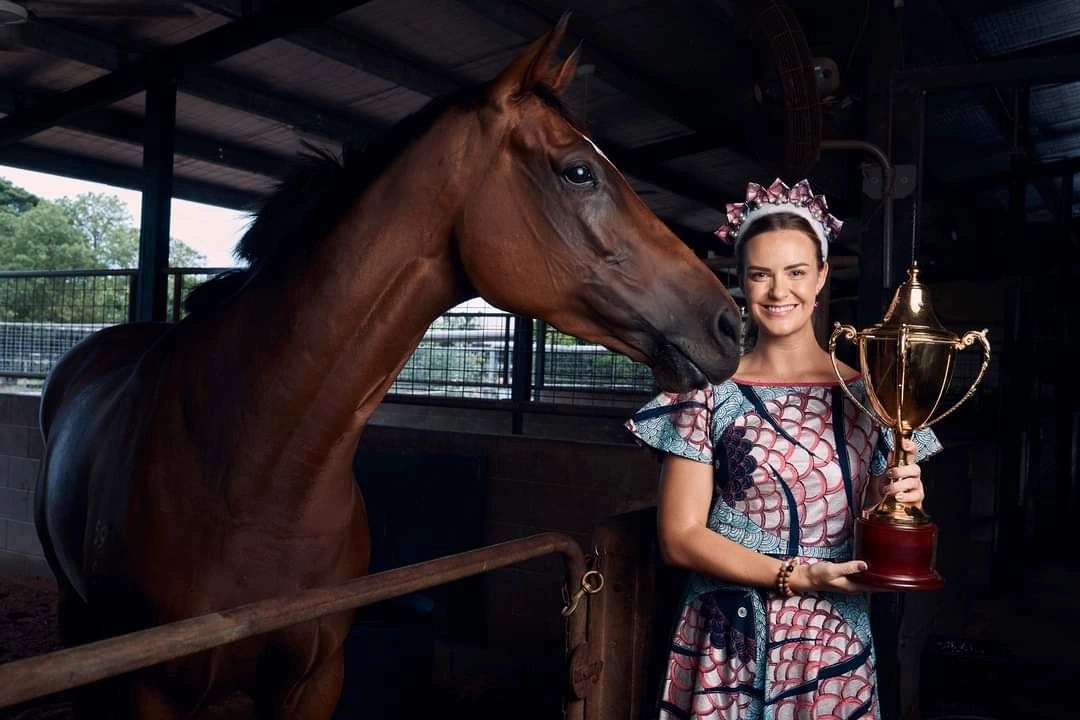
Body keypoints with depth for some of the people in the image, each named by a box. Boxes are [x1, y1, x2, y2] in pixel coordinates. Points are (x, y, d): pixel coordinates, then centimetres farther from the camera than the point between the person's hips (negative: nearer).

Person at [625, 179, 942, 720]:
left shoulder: (866, 397, 0)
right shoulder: (709, 393, -6)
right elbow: (680, 537, -8)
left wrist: (901, 505, -15)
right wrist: (795, 577, -18)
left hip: (835, 652, 2)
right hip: (726, 649, -2)